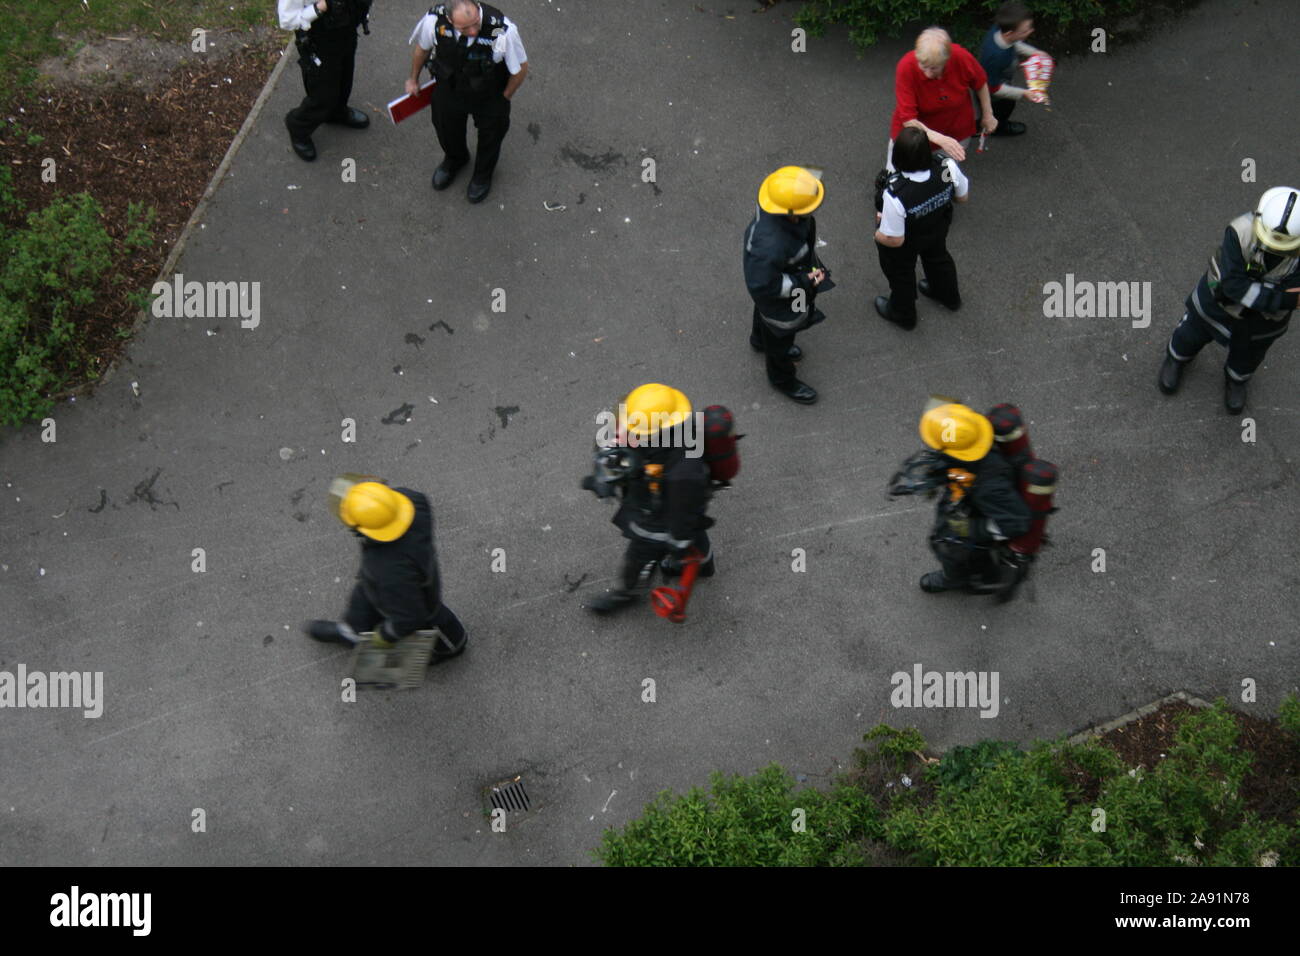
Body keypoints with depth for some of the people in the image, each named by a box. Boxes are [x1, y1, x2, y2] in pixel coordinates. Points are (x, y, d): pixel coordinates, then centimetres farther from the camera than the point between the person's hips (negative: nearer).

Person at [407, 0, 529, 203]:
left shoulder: (503, 31, -41)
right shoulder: (434, 21, -32)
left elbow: (521, 68, -21)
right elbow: (421, 48, -7)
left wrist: (505, 96, -4)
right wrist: (414, 79, 10)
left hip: (489, 96, -2)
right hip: (448, 86, 2)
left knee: (490, 135, 24)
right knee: (446, 127, 29)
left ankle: (483, 174, 58)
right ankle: (454, 159, 65)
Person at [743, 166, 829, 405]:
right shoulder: (770, 245, -51)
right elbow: (761, 285, -34)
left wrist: (812, 263, 9)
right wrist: (803, 282, -28)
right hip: (778, 299, -7)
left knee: (764, 314, 38)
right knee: (780, 334, 24)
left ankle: (759, 340, 71)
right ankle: (782, 380, 54)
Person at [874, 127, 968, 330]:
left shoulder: (895, 194, -46)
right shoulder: (947, 166, -34)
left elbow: (895, 240, -32)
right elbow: (963, 196, -12)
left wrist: (878, 235, -10)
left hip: (906, 245, -4)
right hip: (938, 230, 4)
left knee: (901, 275, 29)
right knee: (937, 257, 37)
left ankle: (903, 314, 59)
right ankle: (949, 296, 67)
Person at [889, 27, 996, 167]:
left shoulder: (961, 57, -29)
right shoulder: (906, 67, -34)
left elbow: (980, 83, -5)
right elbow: (908, 119, -32)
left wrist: (988, 115, 7)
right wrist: (940, 139, -44)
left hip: (955, 131, 2)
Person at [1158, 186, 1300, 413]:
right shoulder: (1240, 232, -39)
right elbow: (1233, 283, -38)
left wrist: (1244, 289, -42)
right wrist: (1272, 295, -44)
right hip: (1219, 299, -1)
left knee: (1248, 354, 29)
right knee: (1193, 333, 28)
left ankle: (1236, 379, 64)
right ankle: (1176, 358, 63)